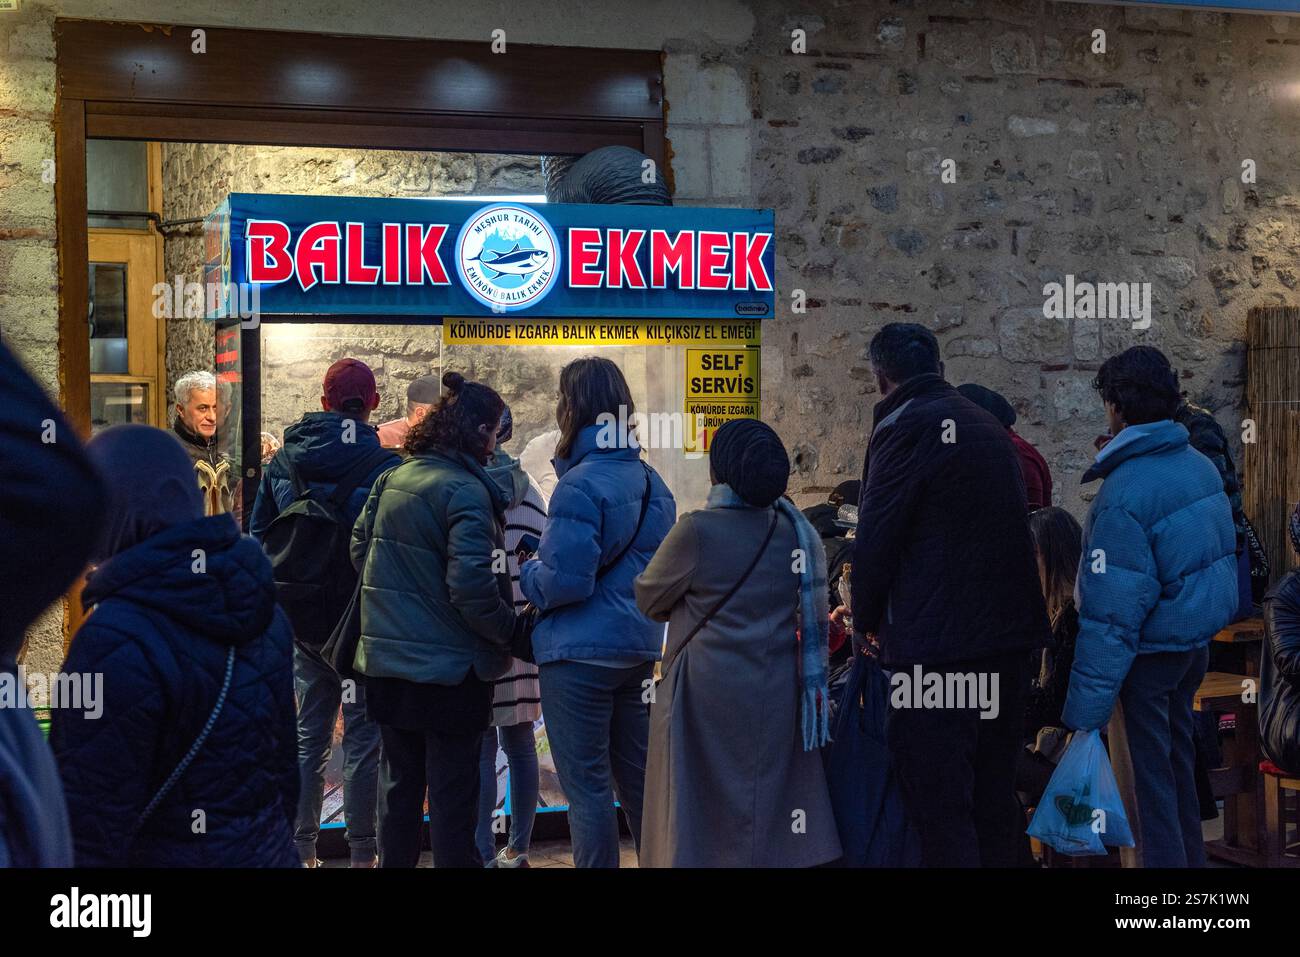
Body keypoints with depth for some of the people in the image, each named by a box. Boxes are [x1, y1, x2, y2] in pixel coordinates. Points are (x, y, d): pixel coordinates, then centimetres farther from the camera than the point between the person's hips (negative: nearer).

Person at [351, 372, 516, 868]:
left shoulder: (392, 479, 4)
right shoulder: (465, 491, -19)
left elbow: (360, 547, 13)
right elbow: (472, 586, -24)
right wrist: (507, 632, -9)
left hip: (388, 660, 7)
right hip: (450, 668, -7)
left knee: (398, 781, 19)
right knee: (453, 790, 4)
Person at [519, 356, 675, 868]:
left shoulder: (580, 484, -17)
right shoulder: (650, 480, 9)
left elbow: (563, 582, -22)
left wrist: (527, 572, -2)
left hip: (581, 656, -8)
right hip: (638, 650, 8)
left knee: (587, 790, 2)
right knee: (638, 779, 18)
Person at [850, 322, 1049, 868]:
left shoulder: (903, 427, -11)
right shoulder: (989, 426, 15)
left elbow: (876, 538, -12)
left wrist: (867, 619, 4)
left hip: (936, 645, -9)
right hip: (1008, 635, 9)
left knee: (940, 808, -4)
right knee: (994, 797, 18)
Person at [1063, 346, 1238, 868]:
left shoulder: (1124, 494, -24)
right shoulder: (1201, 466, 1)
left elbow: (1110, 613, -25)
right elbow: (1221, 556, 11)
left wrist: (1085, 710, -22)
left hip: (1149, 652, -8)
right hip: (1197, 642, 8)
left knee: (1147, 772, 3)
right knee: (1177, 757, 22)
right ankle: (1190, 858, 35)